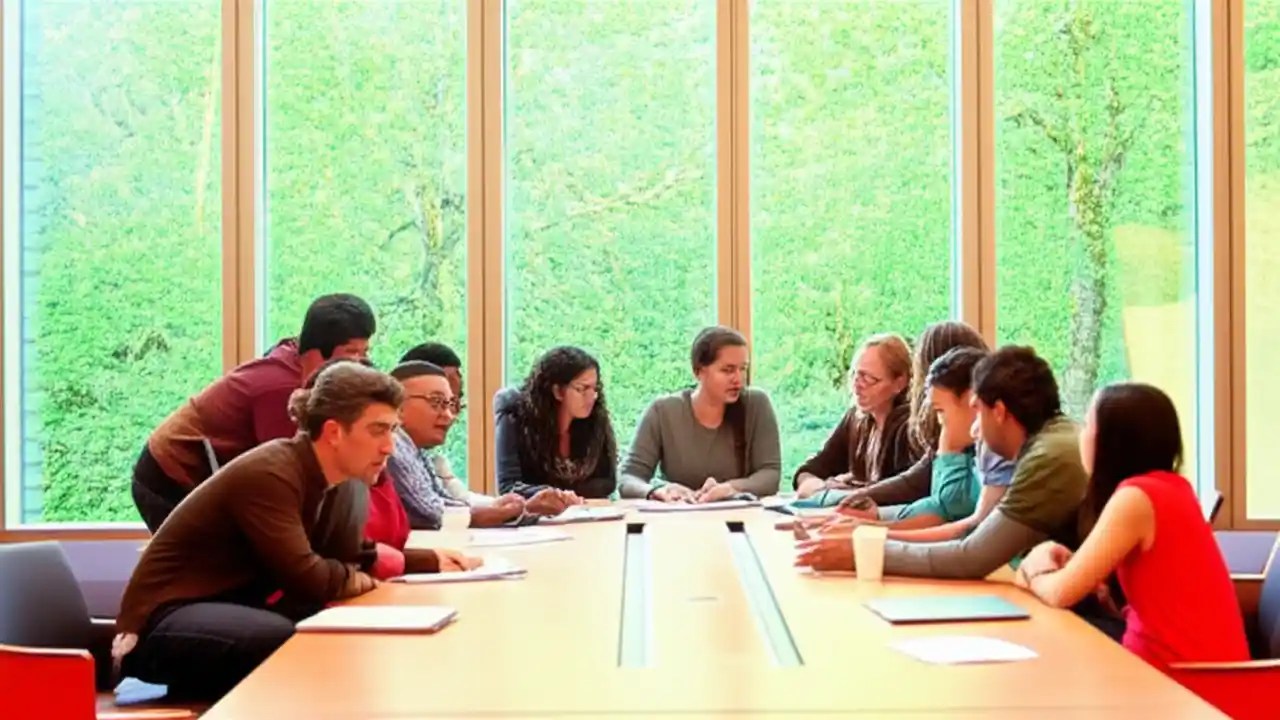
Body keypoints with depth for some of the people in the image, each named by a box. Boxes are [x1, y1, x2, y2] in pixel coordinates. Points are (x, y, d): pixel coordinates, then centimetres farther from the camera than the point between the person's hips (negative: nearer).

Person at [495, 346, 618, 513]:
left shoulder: (597, 419, -5)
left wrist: (570, 495, -14)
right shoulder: (517, 419, -12)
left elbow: (607, 481, 2)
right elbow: (508, 486, -17)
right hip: (531, 517, -2)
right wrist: (548, 495, -33)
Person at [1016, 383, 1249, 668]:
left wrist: (1034, 573, 1)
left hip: (1183, 671, -7)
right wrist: (1067, 562, 0)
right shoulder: (1168, 486, 6)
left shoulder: (1136, 497, -19)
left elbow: (1061, 593, -18)